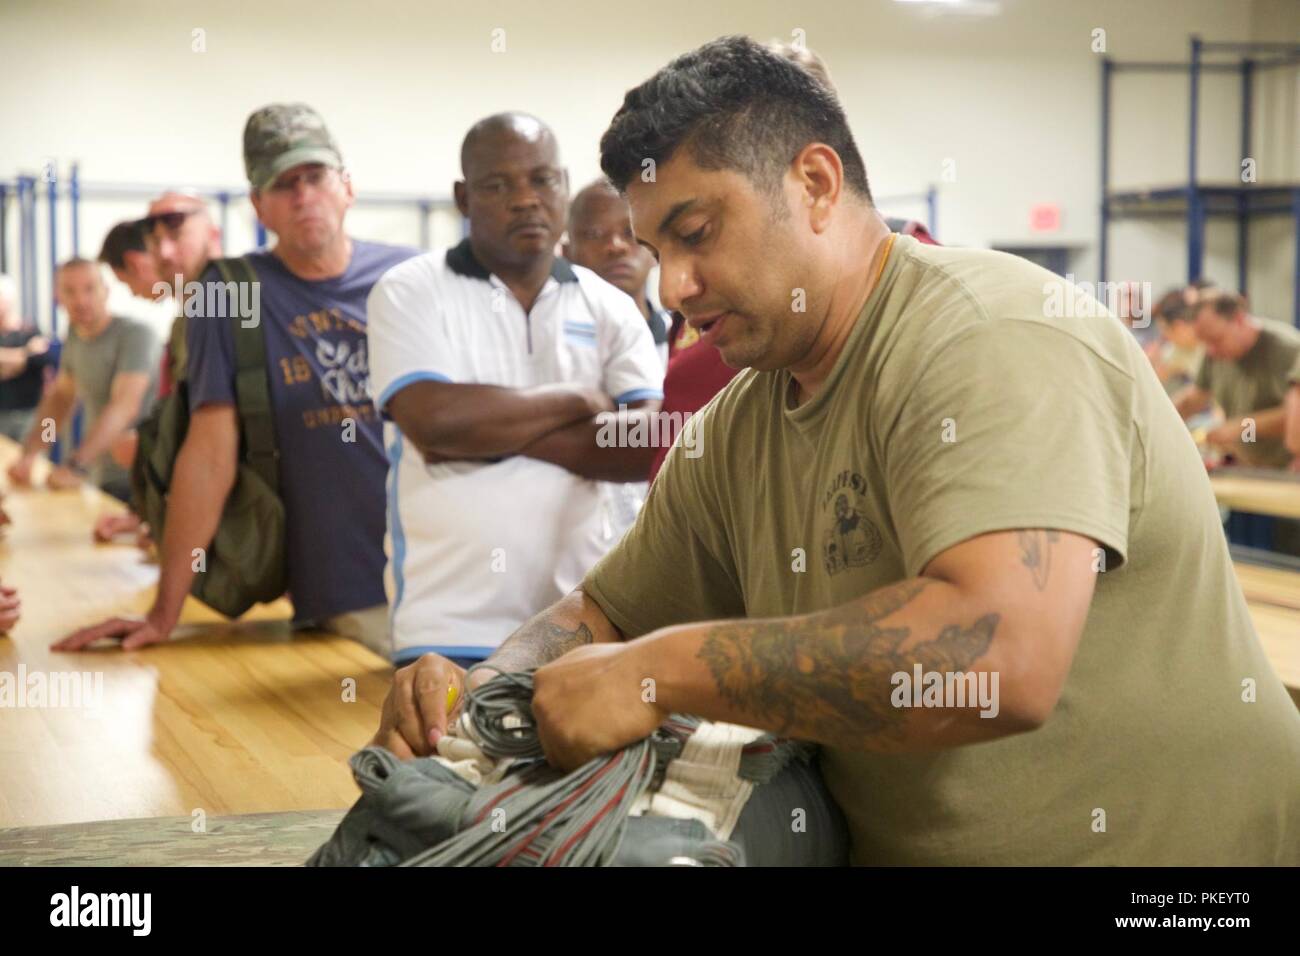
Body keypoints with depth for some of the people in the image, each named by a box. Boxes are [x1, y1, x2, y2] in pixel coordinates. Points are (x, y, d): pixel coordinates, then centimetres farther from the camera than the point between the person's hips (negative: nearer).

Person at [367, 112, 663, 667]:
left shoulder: (609, 306, 8)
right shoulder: (410, 293, 1)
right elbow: (434, 420, -16)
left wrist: (488, 429, -10)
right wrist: (579, 402, -5)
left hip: (586, 621, 3)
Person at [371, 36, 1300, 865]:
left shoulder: (989, 339, -17)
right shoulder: (735, 429, 7)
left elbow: (1004, 659, -30)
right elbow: (603, 617, 17)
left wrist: (661, 669, -23)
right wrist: (482, 694, -4)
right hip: (898, 843, 6)